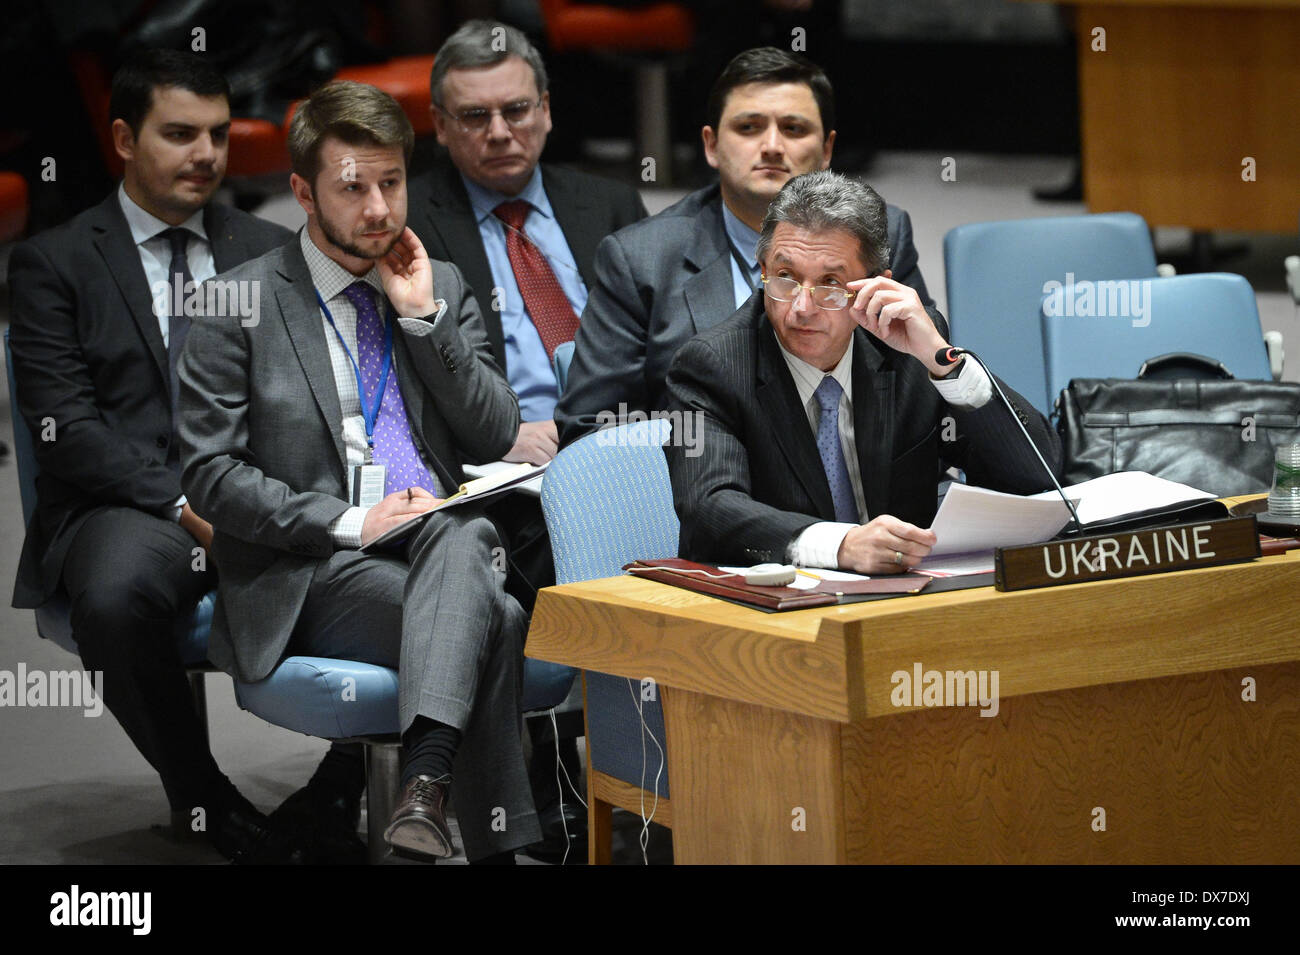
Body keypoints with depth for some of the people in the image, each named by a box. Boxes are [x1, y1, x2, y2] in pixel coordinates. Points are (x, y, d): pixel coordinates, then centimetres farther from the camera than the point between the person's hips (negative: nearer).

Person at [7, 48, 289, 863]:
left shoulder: (270, 252, 18)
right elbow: (67, 426, -4)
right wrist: (184, 504, -16)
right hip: (130, 502, -2)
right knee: (114, 597, -37)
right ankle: (201, 799, -11)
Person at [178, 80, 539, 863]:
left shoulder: (443, 286, 16)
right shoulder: (243, 303, 2)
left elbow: (497, 438, 7)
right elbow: (210, 474, -4)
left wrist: (424, 316, -2)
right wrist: (348, 523, -14)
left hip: (443, 544, 4)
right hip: (313, 578, -3)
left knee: (463, 533, -35)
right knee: (491, 619, -32)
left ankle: (424, 790, -47)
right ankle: (496, 842, -29)